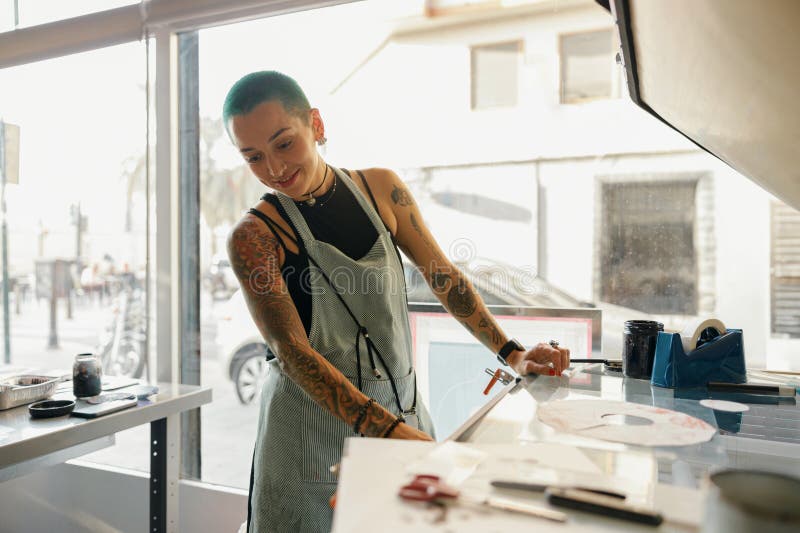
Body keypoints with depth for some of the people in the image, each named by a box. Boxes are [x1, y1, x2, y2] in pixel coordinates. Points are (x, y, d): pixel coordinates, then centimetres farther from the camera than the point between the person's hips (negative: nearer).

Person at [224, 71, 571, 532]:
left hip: (403, 407, 3)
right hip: (313, 427, -3)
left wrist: (511, 352, 2)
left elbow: (443, 275, 6)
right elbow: (291, 350, -19)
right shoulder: (255, 235, -11)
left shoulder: (381, 188, 0)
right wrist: (387, 429, -28)